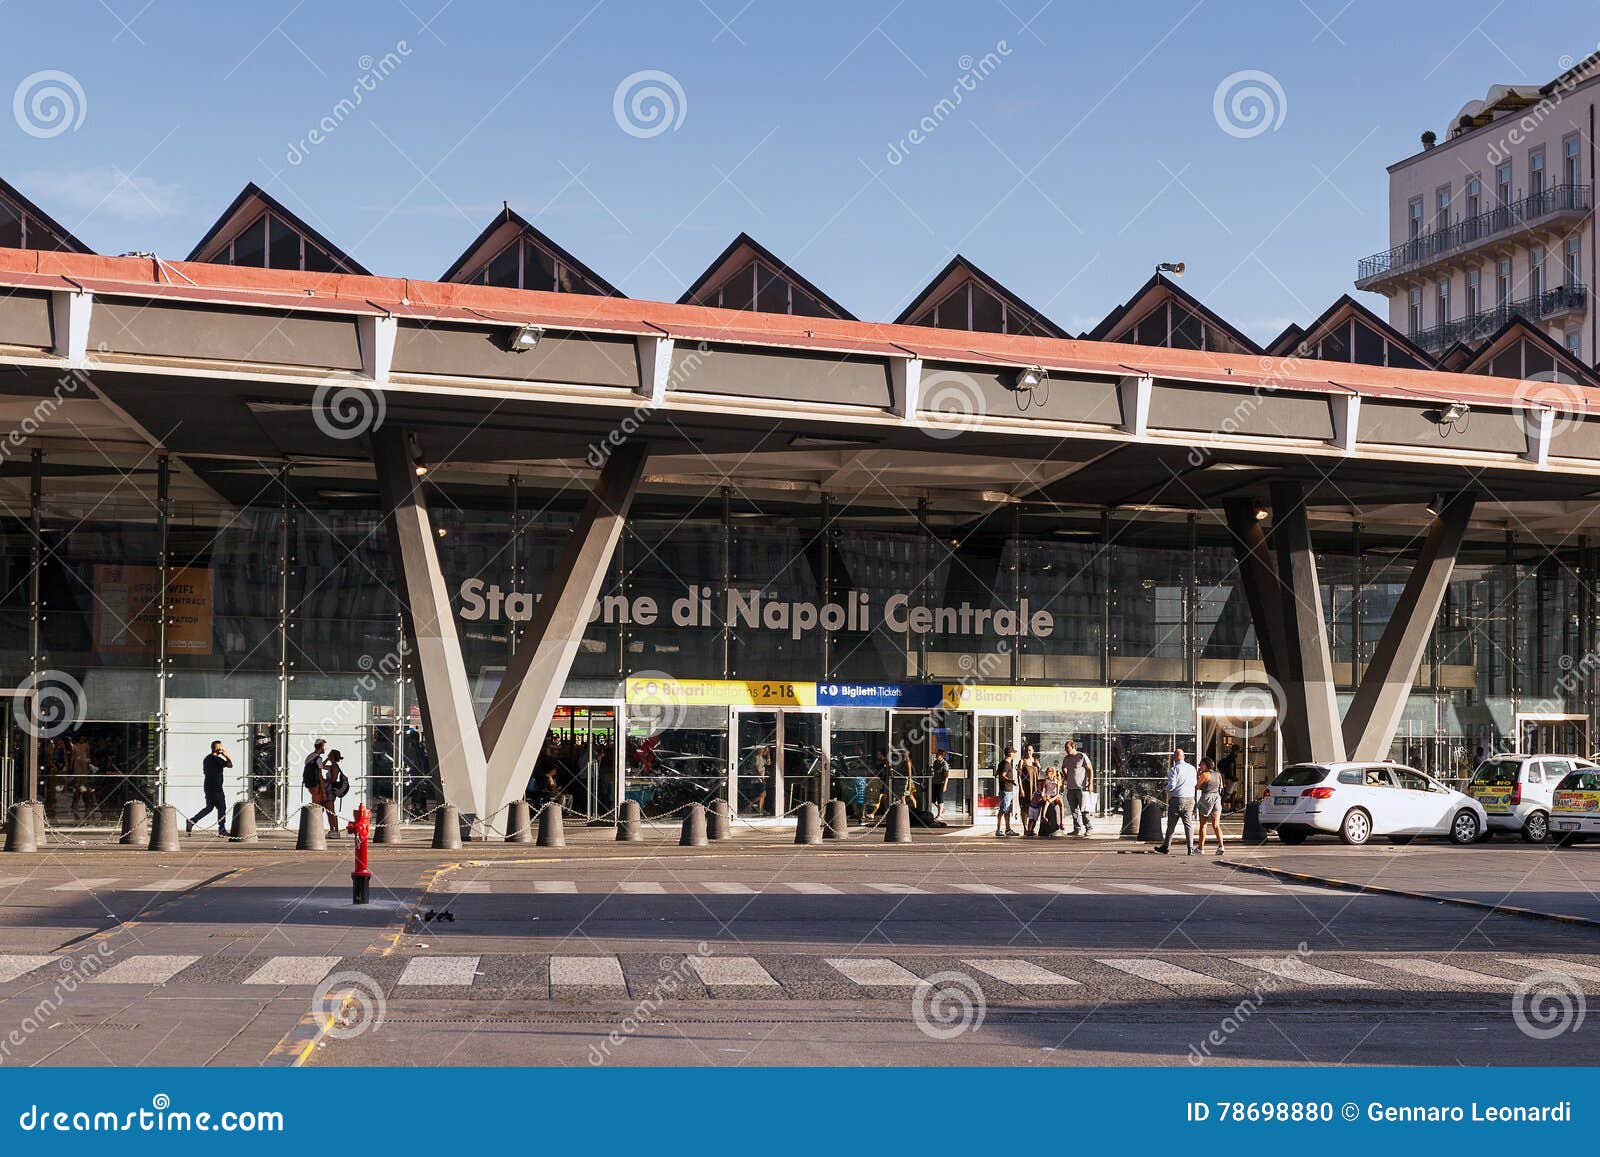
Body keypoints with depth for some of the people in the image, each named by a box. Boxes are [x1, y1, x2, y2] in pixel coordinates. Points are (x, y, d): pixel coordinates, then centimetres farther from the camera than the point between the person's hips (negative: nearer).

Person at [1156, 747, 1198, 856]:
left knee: (1171, 824, 7)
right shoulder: (1192, 768, 6)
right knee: (1189, 823, 4)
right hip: (1190, 798, 4)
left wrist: (1166, 789, 6)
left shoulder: (1174, 769, -11)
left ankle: (1166, 847, 16)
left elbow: (1171, 786, -15)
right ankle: (1191, 848, -3)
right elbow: (1194, 783, 14)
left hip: (1177, 799, -4)